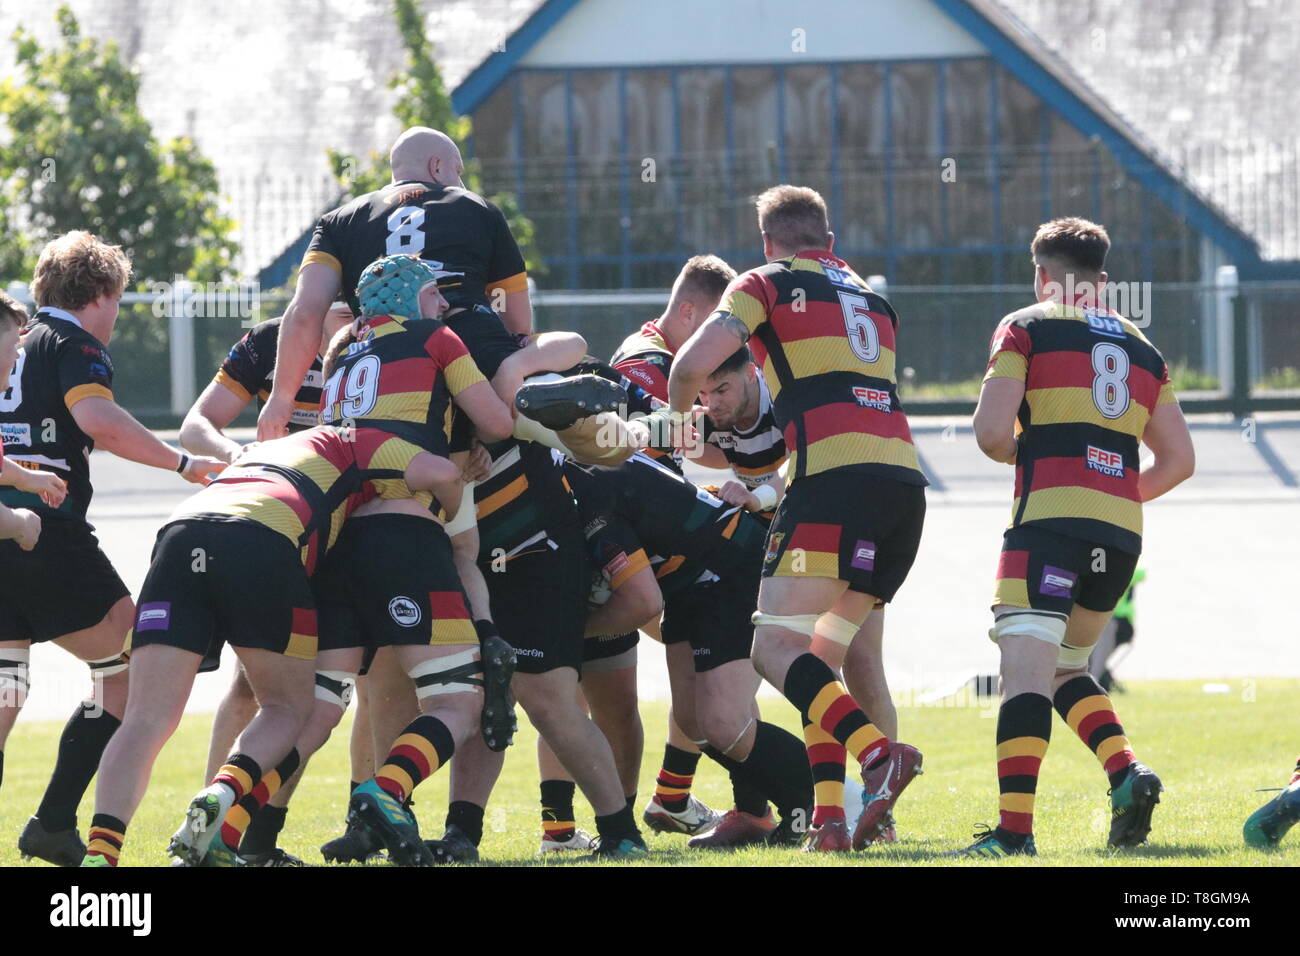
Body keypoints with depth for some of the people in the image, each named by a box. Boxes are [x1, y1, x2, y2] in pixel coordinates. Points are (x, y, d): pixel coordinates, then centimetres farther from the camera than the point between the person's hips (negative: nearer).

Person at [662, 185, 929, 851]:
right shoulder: (869, 298, 28)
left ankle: (878, 754, -30)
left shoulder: (767, 283, 9)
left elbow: (694, 364, -3)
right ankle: (830, 817, 0)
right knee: (820, 656, 13)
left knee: (776, 648, -8)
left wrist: (674, 415, 20)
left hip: (835, 476, -7)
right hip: (904, 478, 7)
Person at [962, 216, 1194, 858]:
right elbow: (1179, 460, 18)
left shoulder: (1025, 328, 6)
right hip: (1122, 534, 6)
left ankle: (1014, 828, -25)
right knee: (1065, 667, 21)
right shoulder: (1141, 348, 21)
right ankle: (1127, 772, -2)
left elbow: (991, 433, -6)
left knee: (1025, 667, -13)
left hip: (1050, 520, -6)